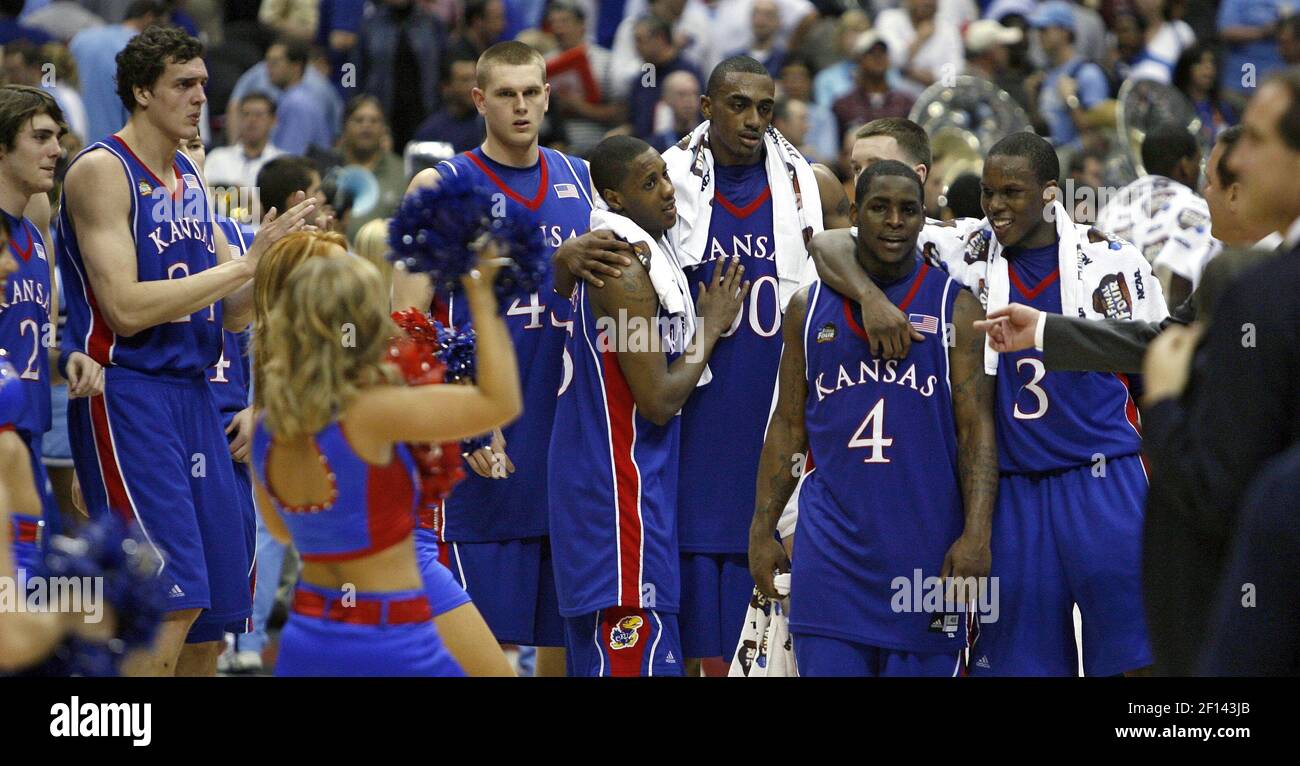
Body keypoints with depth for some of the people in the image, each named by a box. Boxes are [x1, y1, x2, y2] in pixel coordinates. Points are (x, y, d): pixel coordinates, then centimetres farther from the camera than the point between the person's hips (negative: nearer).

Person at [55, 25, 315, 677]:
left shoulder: (190, 179, 15)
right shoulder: (102, 170, -9)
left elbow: (232, 312, 17)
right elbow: (127, 308, -19)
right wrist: (246, 263, -17)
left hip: (191, 396, 8)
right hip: (125, 397, -8)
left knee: (213, 608, 8)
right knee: (172, 600, -16)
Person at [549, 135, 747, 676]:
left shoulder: (630, 258, 12)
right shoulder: (628, 273, -18)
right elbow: (658, 401, -19)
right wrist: (711, 326, -8)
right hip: (621, 489, -11)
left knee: (599, 657, 13)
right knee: (637, 657, -11)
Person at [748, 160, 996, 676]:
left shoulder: (954, 306, 2)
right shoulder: (810, 307, 9)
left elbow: (977, 429, -3)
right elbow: (788, 425, 13)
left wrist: (976, 536, -13)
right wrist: (762, 530, 6)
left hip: (926, 547, -2)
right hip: (831, 549, 2)